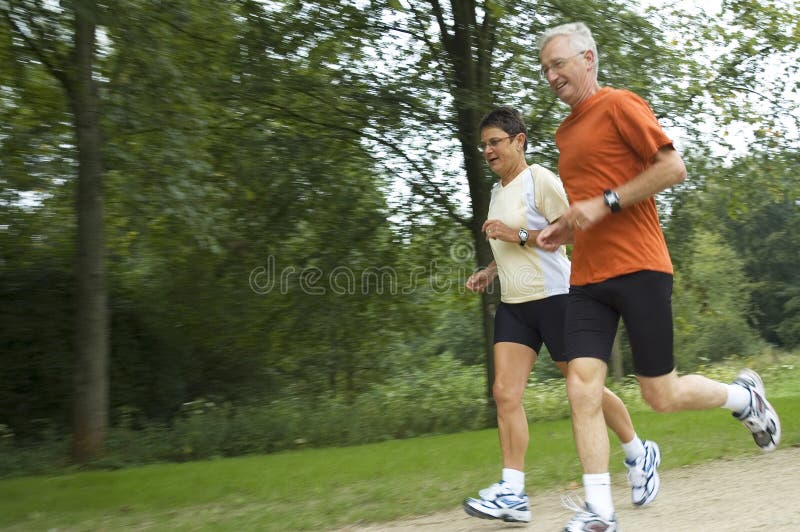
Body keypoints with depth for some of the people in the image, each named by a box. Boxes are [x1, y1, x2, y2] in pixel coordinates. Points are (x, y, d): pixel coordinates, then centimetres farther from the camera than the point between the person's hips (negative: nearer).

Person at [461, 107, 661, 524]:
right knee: (505, 392, -8)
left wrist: (518, 234, -20)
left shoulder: (540, 180, -8)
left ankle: (639, 455, 28)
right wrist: (489, 272, 13)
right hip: (512, 305, 7)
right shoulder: (497, 191, 17)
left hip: (552, 297, -7)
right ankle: (512, 493, -9)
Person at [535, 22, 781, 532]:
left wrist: (605, 203, -17)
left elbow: (674, 167, -12)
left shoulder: (619, 104, -4)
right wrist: (561, 227, 13)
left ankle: (745, 395, 30)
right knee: (582, 389, -7)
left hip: (638, 269, -6)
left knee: (662, 396, 1)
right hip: (587, 279, 7)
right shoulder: (565, 131, 19)